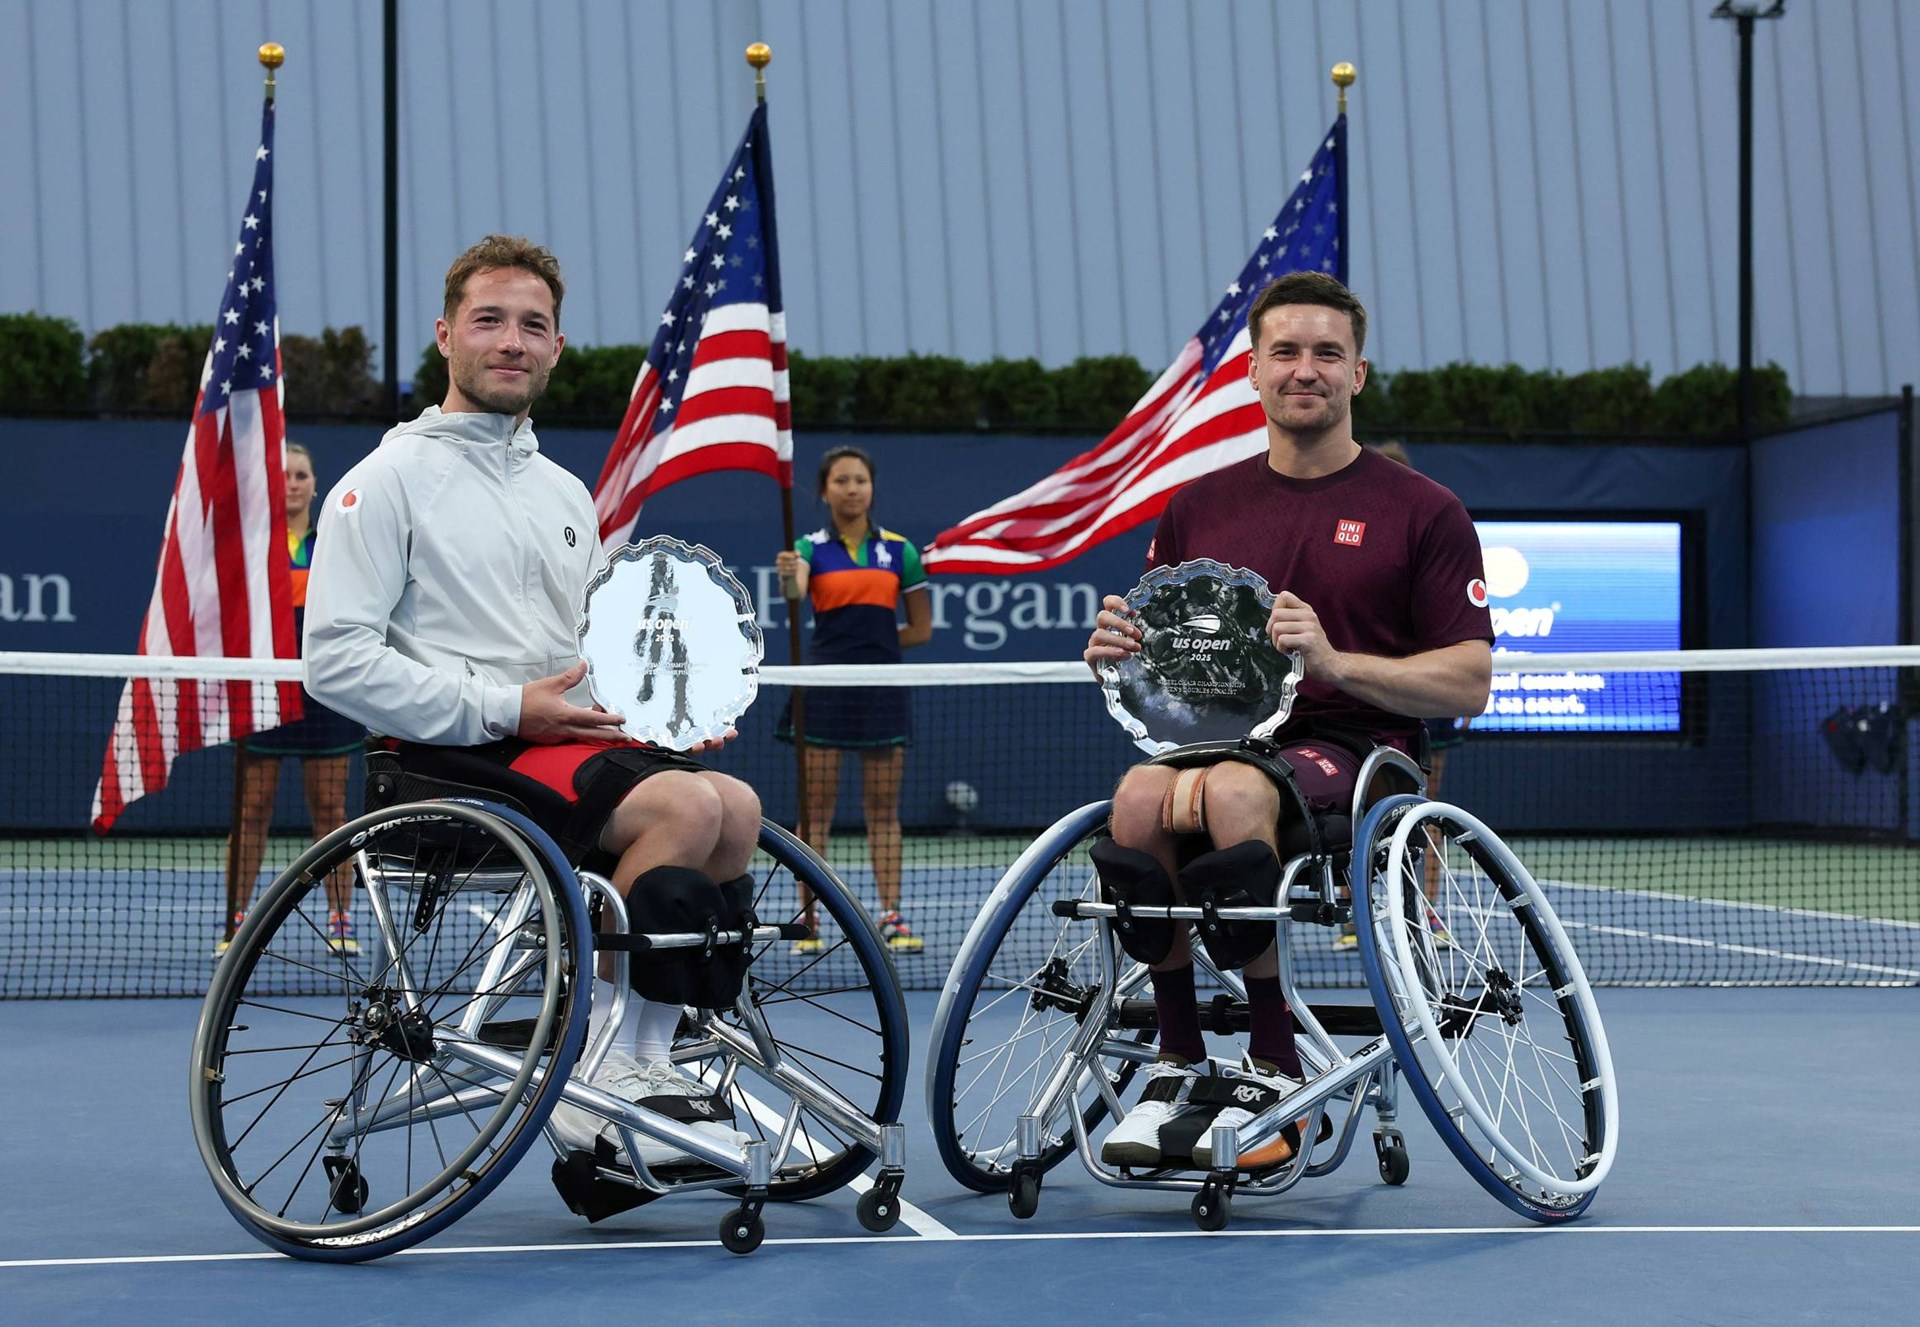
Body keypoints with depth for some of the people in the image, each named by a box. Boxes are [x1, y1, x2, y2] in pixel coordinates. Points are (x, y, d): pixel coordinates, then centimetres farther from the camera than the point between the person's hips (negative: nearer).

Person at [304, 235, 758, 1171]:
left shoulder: (568, 494, 22)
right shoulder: (389, 479, -1)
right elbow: (335, 660, -11)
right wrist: (502, 709, -16)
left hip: (568, 742, 7)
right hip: (455, 760, -7)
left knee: (736, 806, -18)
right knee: (687, 803, -27)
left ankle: (647, 1058, -12)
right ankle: (593, 1069, -19)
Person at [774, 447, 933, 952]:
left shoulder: (900, 550, 6)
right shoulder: (810, 547, 2)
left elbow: (921, 629, 10)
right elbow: (796, 592, -22)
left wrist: (872, 640, 3)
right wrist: (789, 575, -43)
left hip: (883, 687, 1)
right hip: (824, 686, -1)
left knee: (883, 810, 5)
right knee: (816, 809, 0)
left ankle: (891, 918, 8)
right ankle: (808, 921, 3)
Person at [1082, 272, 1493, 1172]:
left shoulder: (1421, 511, 7)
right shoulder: (1199, 507, 17)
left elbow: (1469, 684, 0)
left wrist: (1335, 661, -16)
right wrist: (1116, 652, -4)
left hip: (1352, 750, -3)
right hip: (1221, 736, 3)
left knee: (1234, 791, -38)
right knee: (1140, 793, -33)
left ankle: (1273, 1076, -24)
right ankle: (1179, 1065, -19)